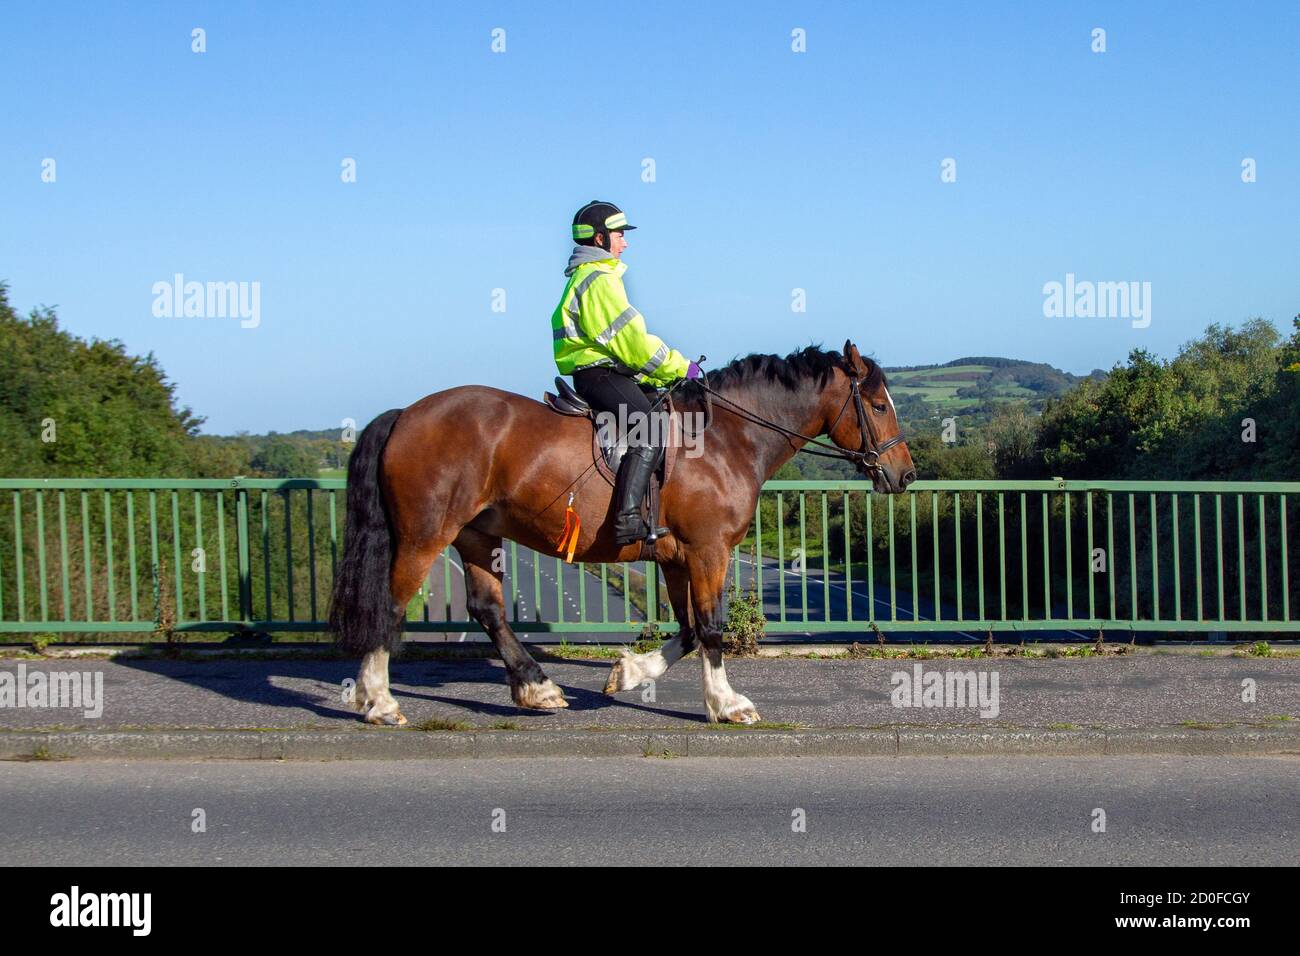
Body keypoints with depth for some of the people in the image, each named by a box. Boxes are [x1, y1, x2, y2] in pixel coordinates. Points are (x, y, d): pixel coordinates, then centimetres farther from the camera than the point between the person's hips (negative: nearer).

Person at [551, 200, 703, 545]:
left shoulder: (599, 277, 23)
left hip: (613, 372, 11)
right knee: (648, 431, -27)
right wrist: (679, 368, -7)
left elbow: (629, 340, 25)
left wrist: (669, 374, 18)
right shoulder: (598, 280, -12)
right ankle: (628, 519, -38)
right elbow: (631, 341, -17)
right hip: (600, 373, -11)